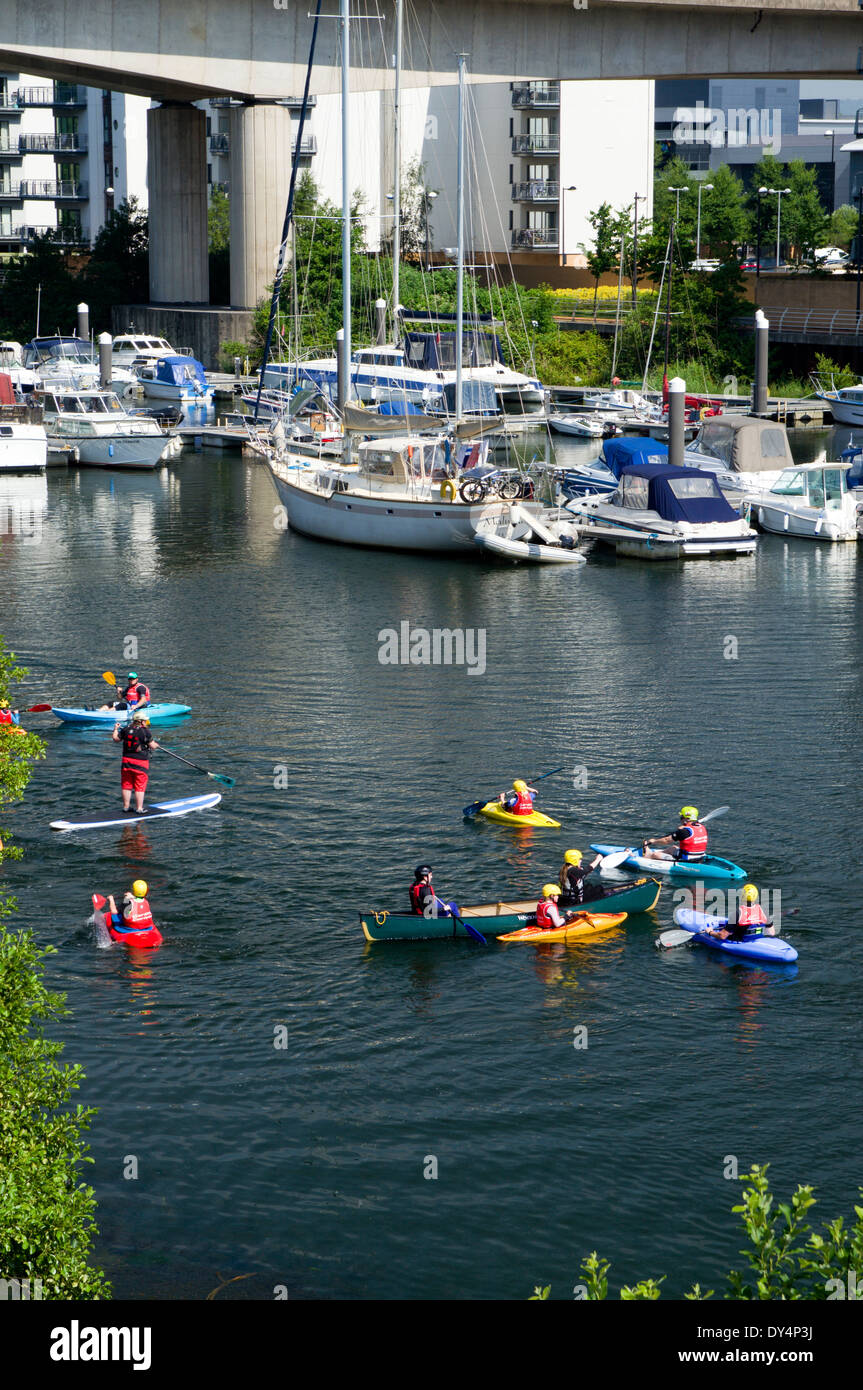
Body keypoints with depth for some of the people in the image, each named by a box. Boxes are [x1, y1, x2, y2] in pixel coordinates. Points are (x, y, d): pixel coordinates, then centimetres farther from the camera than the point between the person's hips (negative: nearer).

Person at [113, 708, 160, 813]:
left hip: (126, 760, 5)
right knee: (140, 787, 3)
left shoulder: (126, 729, 2)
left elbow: (116, 739, 13)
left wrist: (115, 729, 32)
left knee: (126, 785, 13)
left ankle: (126, 806, 19)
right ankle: (139, 807, 4)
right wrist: (155, 744, 16)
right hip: (141, 762, -5)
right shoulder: (145, 731, -12)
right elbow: (152, 746, -8)